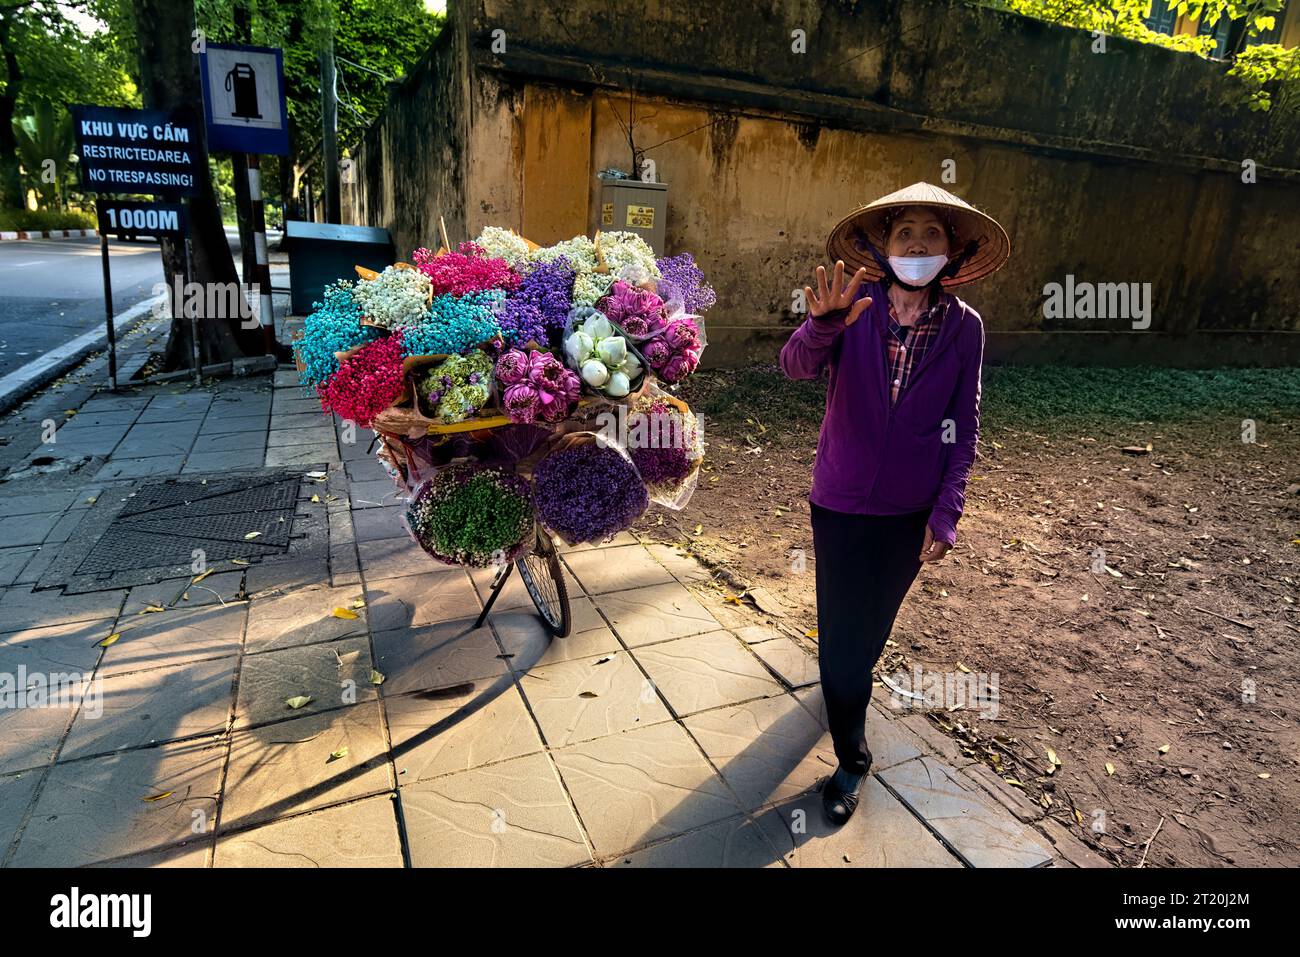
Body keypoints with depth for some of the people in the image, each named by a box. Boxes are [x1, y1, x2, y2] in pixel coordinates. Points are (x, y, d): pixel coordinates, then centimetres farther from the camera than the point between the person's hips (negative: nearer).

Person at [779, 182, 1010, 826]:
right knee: (839, 632, 5)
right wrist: (823, 325, -49)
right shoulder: (854, 306, -10)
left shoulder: (964, 327, -5)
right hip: (841, 501, -1)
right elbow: (795, 366, -28)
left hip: (911, 509, 2)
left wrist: (947, 513, -9)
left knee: (872, 624, 19)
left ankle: (847, 684, 52)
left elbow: (964, 429, -3)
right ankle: (851, 758, 26)